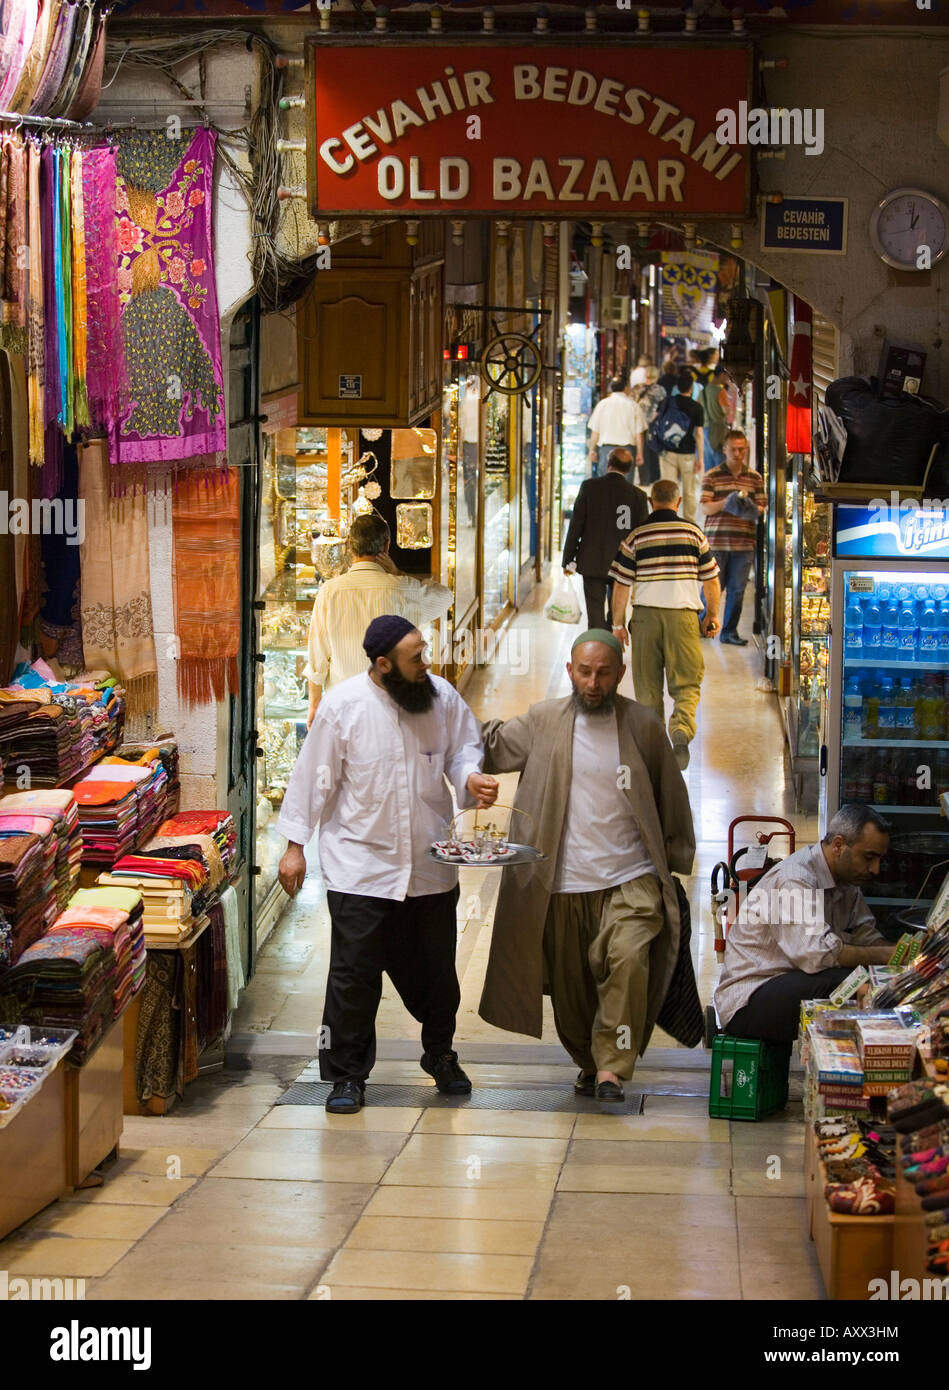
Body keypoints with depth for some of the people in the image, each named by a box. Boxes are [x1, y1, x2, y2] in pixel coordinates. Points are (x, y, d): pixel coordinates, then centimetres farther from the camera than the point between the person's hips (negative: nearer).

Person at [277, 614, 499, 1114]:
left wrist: (470, 777, -12)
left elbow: (463, 747, 12)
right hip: (361, 865, -3)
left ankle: (440, 1055, 37)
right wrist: (295, 845, -2)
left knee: (435, 970, 14)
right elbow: (315, 776, -4)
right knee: (354, 974, -3)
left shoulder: (442, 697, -1)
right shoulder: (342, 704, -10)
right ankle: (347, 1076, 10)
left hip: (430, 864, 3)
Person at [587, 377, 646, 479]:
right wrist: (640, 453, 5)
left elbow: (595, 431, 2)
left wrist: (592, 450, 11)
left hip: (606, 447, 0)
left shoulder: (602, 404, 1)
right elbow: (639, 433, -1)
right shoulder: (633, 405, 0)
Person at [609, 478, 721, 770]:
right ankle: (681, 729, -22)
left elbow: (621, 584, 0)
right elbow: (711, 580, 6)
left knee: (647, 685, 12)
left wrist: (618, 624, 8)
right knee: (687, 683, 4)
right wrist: (712, 616, 19)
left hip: (646, 615, 1)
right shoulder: (694, 533, 3)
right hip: (683, 614, -1)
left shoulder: (636, 537, 2)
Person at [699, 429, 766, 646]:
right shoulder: (712, 476, 2)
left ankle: (729, 632, 14)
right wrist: (726, 503, -21)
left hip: (744, 544, 2)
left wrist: (751, 509, -16)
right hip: (716, 541, -2)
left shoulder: (755, 478, 9)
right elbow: (706, 508, -4)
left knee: (737, 590, 4)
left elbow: (761, 507, 7)